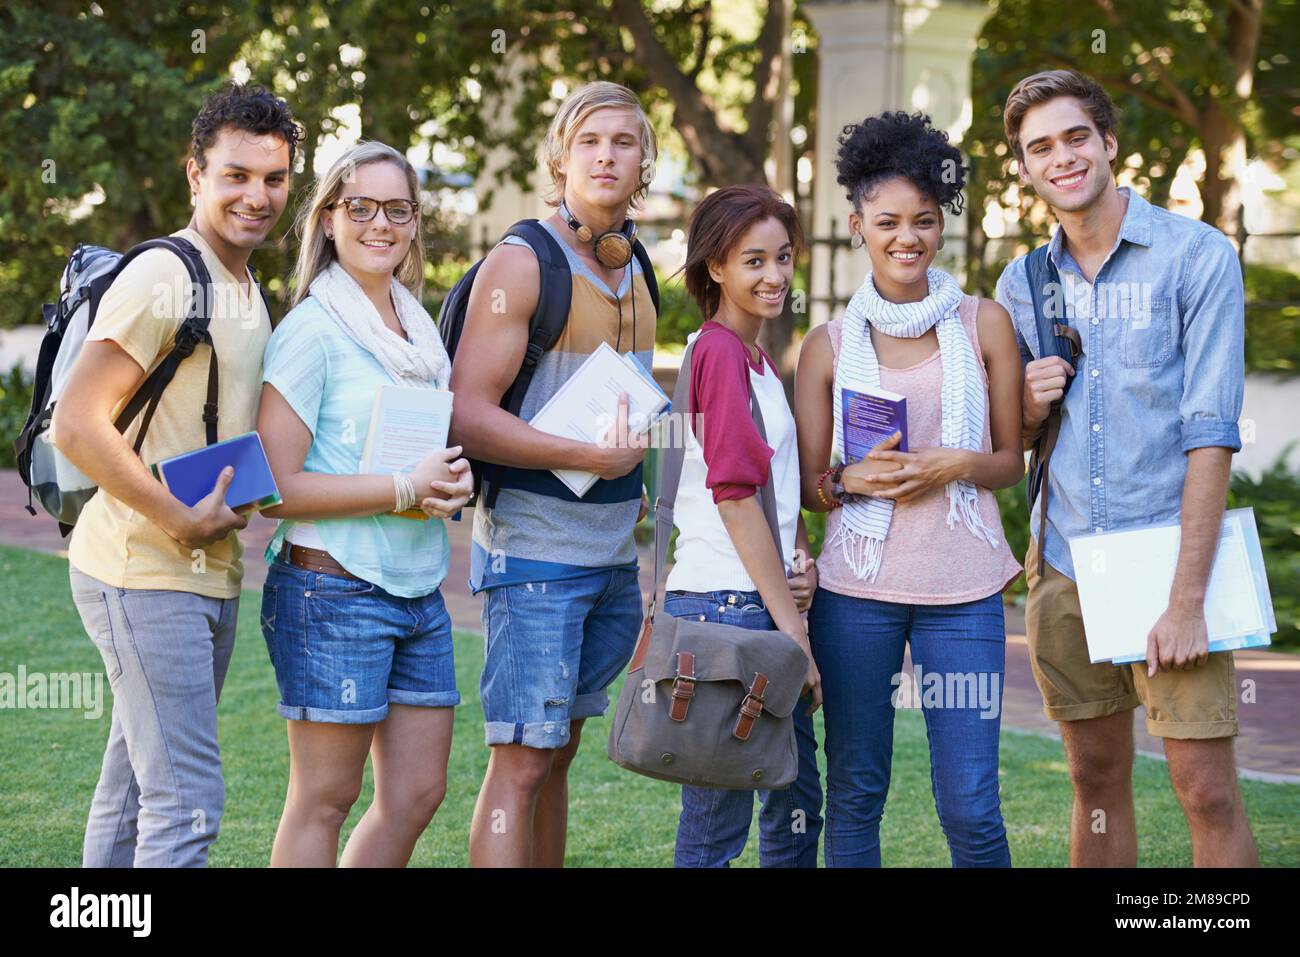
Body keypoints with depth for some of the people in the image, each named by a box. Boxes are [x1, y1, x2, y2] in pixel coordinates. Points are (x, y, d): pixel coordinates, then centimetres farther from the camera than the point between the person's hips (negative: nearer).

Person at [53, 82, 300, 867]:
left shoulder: (248, 292, 16)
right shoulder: (161, 279, -14)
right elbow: (77, 425, -21)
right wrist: (180, 521, -18)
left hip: (209, 575, 9)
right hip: (144, 574, -9)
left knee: (134, 791, 16)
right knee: (187, 804, -12)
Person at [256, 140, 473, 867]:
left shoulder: (421, 328, 13)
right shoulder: (313, 330, -10)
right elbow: (277, 486, -16)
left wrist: (453, 485, 3)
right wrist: (406, 489, -19)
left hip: (420, 589, 8)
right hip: (335, 589, -8)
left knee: (418, 794, 9)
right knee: (325, 800, -1)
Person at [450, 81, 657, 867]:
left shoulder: (636, 273, 14)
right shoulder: (521, 264, -10)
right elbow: (466, 417, -17)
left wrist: (638, 487, 14)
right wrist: (590, 456, -23)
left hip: (615, 556, 7)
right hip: (535, 545, -7)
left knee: (558, 754, 13)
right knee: (520, 763, -8)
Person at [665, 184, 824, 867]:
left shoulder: (760, 362, 17)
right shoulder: (721, 351, -11)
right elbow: (734, 496, -16)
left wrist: (802, 562, 0)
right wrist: (794, 628, -15)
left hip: (768, 603, 10)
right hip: (727, 606, -10)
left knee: (797, 809, 14)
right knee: (716, 827, -4)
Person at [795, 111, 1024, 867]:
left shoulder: (984, 324, 6)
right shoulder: (830, 345, 6)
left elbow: (1012, 460, 10)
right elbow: (808, 482, 11)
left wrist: (955, 466, -10)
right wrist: (856, 481, -11)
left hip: (963, 588, -1)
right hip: (857, 586, 1)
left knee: (970, 804, -4)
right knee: (854, 792, 6)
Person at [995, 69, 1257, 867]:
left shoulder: (1197, 256, -6)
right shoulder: (1022, 284, 10)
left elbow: (1211, 432, -11)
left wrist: (1187, 597, -17)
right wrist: (1030, 408, -7)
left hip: (1166, 561, -4)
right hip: (1064, 565, 4)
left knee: (1209, 794, -7)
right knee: (1098, 785, 10)